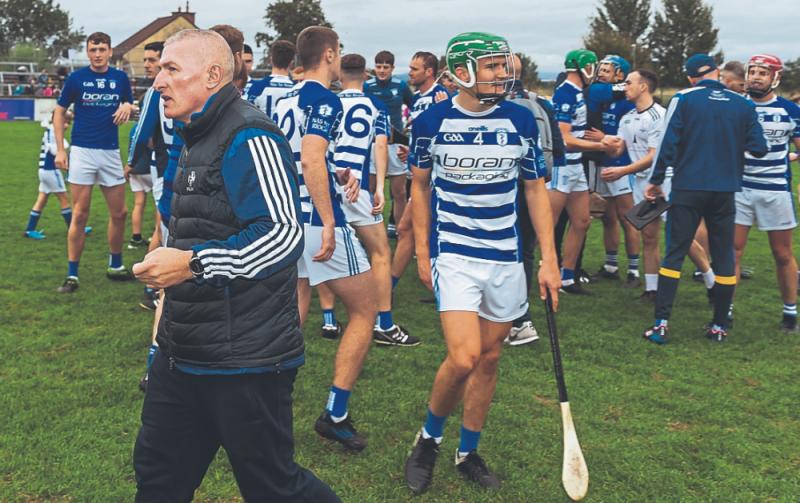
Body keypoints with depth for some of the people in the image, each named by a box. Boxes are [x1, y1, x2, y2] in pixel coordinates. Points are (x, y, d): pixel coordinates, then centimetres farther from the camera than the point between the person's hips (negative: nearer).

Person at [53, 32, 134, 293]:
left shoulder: (120, 78, 4)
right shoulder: (76, 78, -2)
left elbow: (128, 106, 17)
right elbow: (59, 112, 4)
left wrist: (127, 106, -9)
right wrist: (60, 150, -2)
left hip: (111, 152, 3)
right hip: (82, 152, -3)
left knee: (119, 213, 8)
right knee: (80, 215, -3)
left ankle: (115, 266, 26)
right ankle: (72, 275, 4)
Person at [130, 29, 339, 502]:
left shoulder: (249, 138, -18)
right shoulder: (200, 138, 15)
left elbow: (284, 234, -28)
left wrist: (192, 263, -30)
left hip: (245, 361, -10)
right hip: (184, 353, 10)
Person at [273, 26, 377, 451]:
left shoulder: (284, 100, 14)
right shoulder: (324, 99, -11)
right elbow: (312, 159, -25)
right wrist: (329, 223, -26)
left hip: (285, 220, 8)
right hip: (317, 222, -8)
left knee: (292, 319, 13)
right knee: (363, 312, 7)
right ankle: (335, 415, 7)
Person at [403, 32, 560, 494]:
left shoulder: (521, 120, -1)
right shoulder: (432, 121, -5)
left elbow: (536, 190, 6)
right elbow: (420, 186, 8)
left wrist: (549, 259, 1)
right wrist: (422, 253, 5)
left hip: (505, 257, 3)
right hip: (452, 253, -3)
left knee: (489, 357, 10)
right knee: (463, 358, -16)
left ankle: (469, 453, 29)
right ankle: (429, 439, 12)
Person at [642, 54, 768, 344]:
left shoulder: (683, 99, -3)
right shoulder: (743, 105, 3)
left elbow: (668, 143, -7)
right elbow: (759, 149, 1)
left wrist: (656, 181, 1)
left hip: (688, 189, -2)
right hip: (725, 190, 2)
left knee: (674, 254, 3)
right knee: (724, 257, 11)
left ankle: (661, 324, -2)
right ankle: (720, 326, 16)